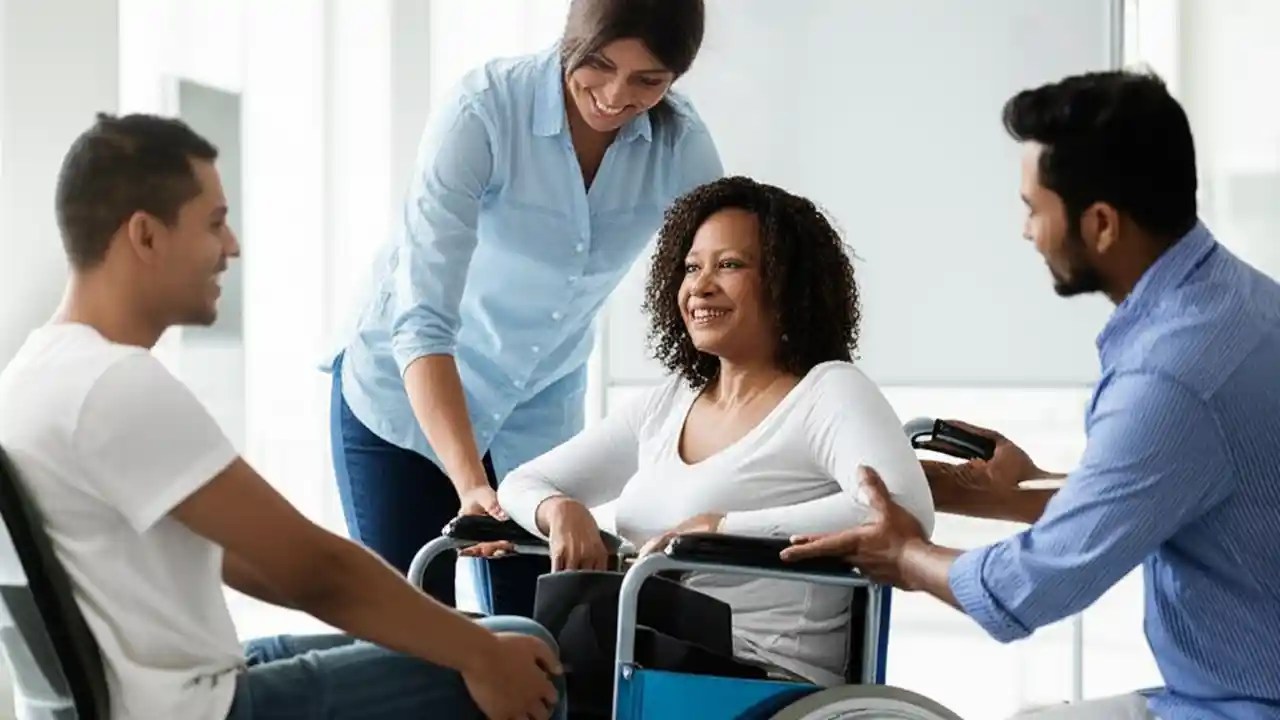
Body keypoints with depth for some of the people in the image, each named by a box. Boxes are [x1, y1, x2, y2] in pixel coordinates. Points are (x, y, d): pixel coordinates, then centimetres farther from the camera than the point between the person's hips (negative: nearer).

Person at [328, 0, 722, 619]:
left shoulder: (683, 147, -13)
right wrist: (471, 486, -41)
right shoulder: (483, 111, -25)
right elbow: (420, 318, -30)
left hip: (541, 419, 3)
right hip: (407, 402, -3)